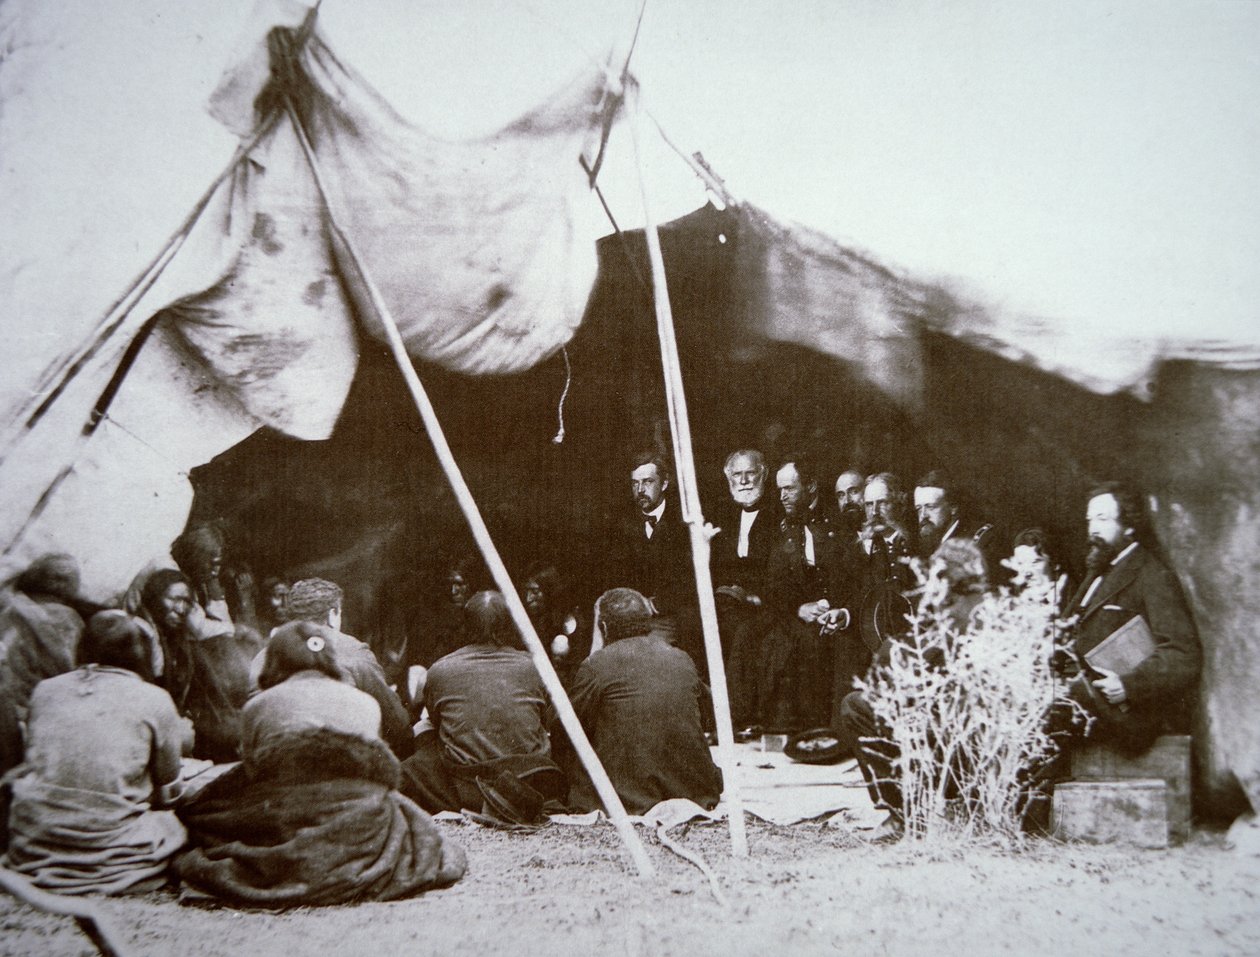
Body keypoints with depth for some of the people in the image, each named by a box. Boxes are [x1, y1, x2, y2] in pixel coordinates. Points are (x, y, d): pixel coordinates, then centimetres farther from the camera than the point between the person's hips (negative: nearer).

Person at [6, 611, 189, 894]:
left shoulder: (44, 690, 6)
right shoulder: (154, 700, -3)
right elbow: (168, 791, 7)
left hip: (31, 849, 4)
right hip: (107, 853, -4)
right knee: (172, 824, 21)